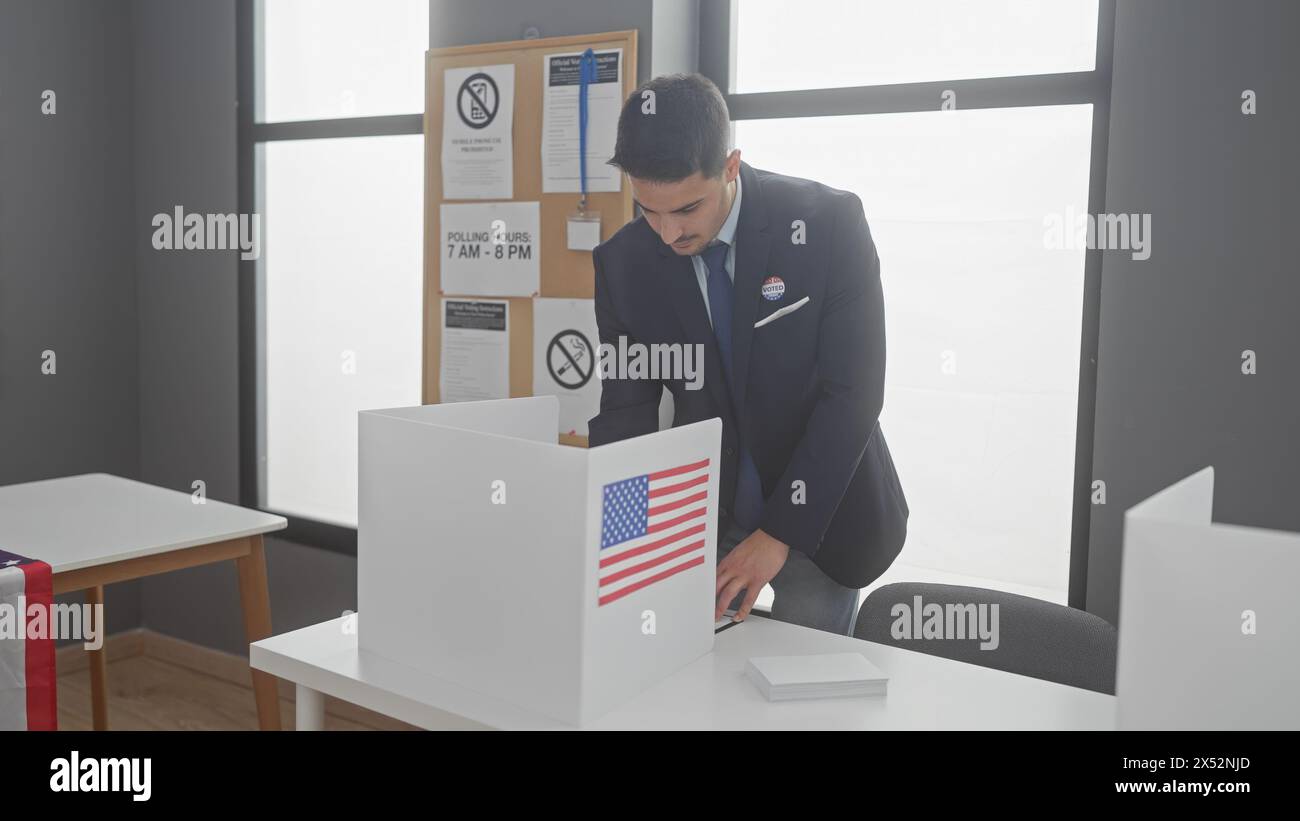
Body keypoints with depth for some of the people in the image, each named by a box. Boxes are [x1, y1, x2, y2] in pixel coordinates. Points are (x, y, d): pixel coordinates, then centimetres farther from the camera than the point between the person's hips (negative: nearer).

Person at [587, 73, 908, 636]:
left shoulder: (828, 223, -19)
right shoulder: (623, 263, -11)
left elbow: (854, 392, -19)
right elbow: (624, 413, -5)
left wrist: (779, 534, -22)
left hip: (823, 515, -2)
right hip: (703, 519, 2)